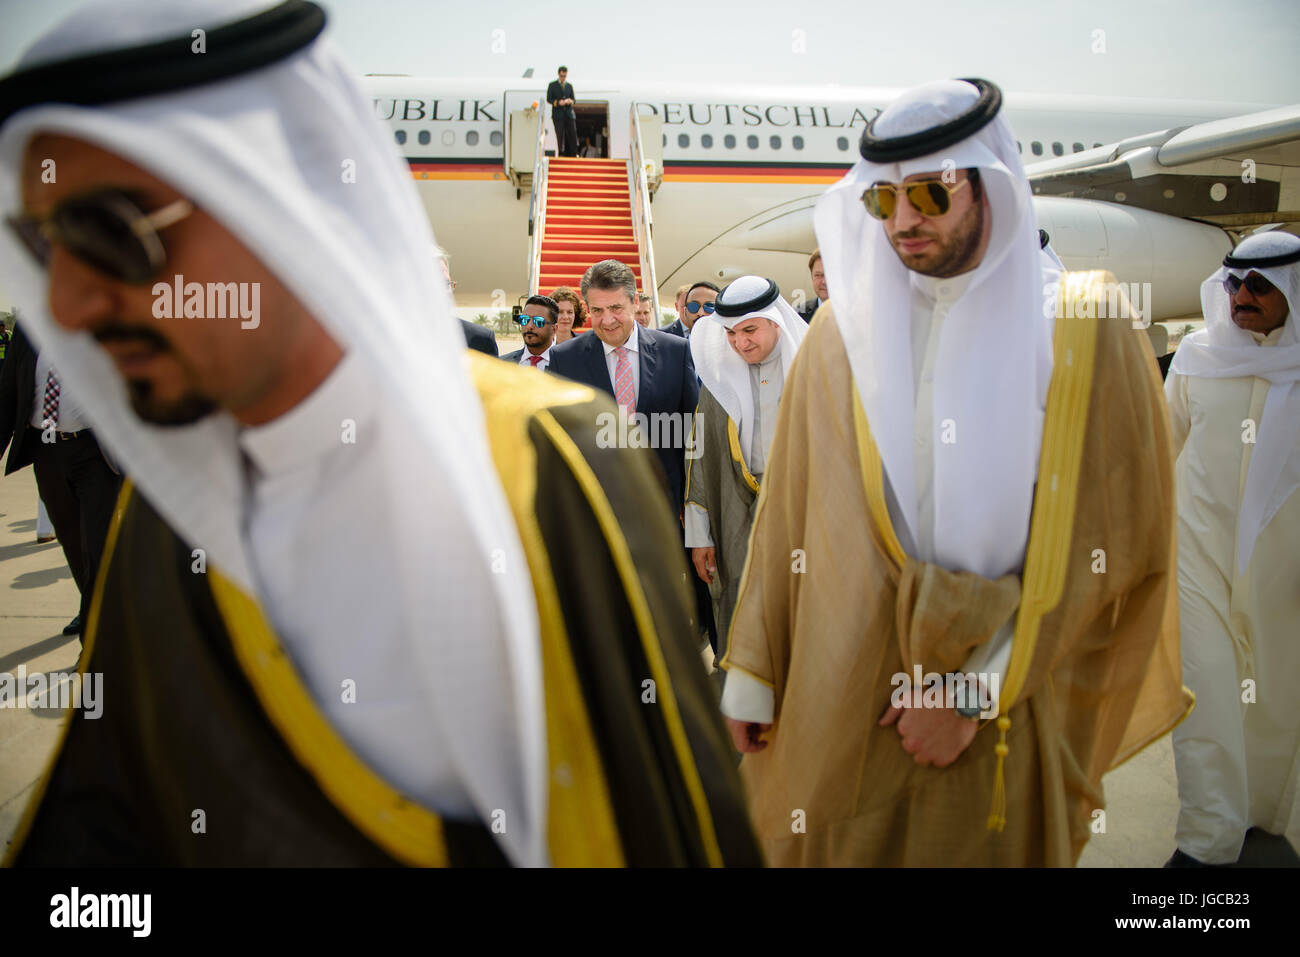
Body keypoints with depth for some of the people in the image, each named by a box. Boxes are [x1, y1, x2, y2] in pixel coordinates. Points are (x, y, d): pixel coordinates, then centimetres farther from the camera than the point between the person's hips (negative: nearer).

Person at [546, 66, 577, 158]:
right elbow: (548, 99, 2)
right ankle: (561, 154, -3)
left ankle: (573, 155, -1)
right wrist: (558, 102, -14)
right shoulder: (552, 85, 6)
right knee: (560, 135, -7)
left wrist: (570, 101, -9)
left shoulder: (570, 86, 15)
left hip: (569, 113, 3)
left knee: (572, 135, -4)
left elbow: (573, 100, 15)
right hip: (558, 114, -3)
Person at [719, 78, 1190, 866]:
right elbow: (786, 517, 2)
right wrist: (752, 673, 1)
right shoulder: (843, 332, 1)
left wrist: (975, 693, -11)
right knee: (833, 845, 11)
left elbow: (1096, 550, -8)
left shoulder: (1083, 332, -6)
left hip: (1006, 717, -1)